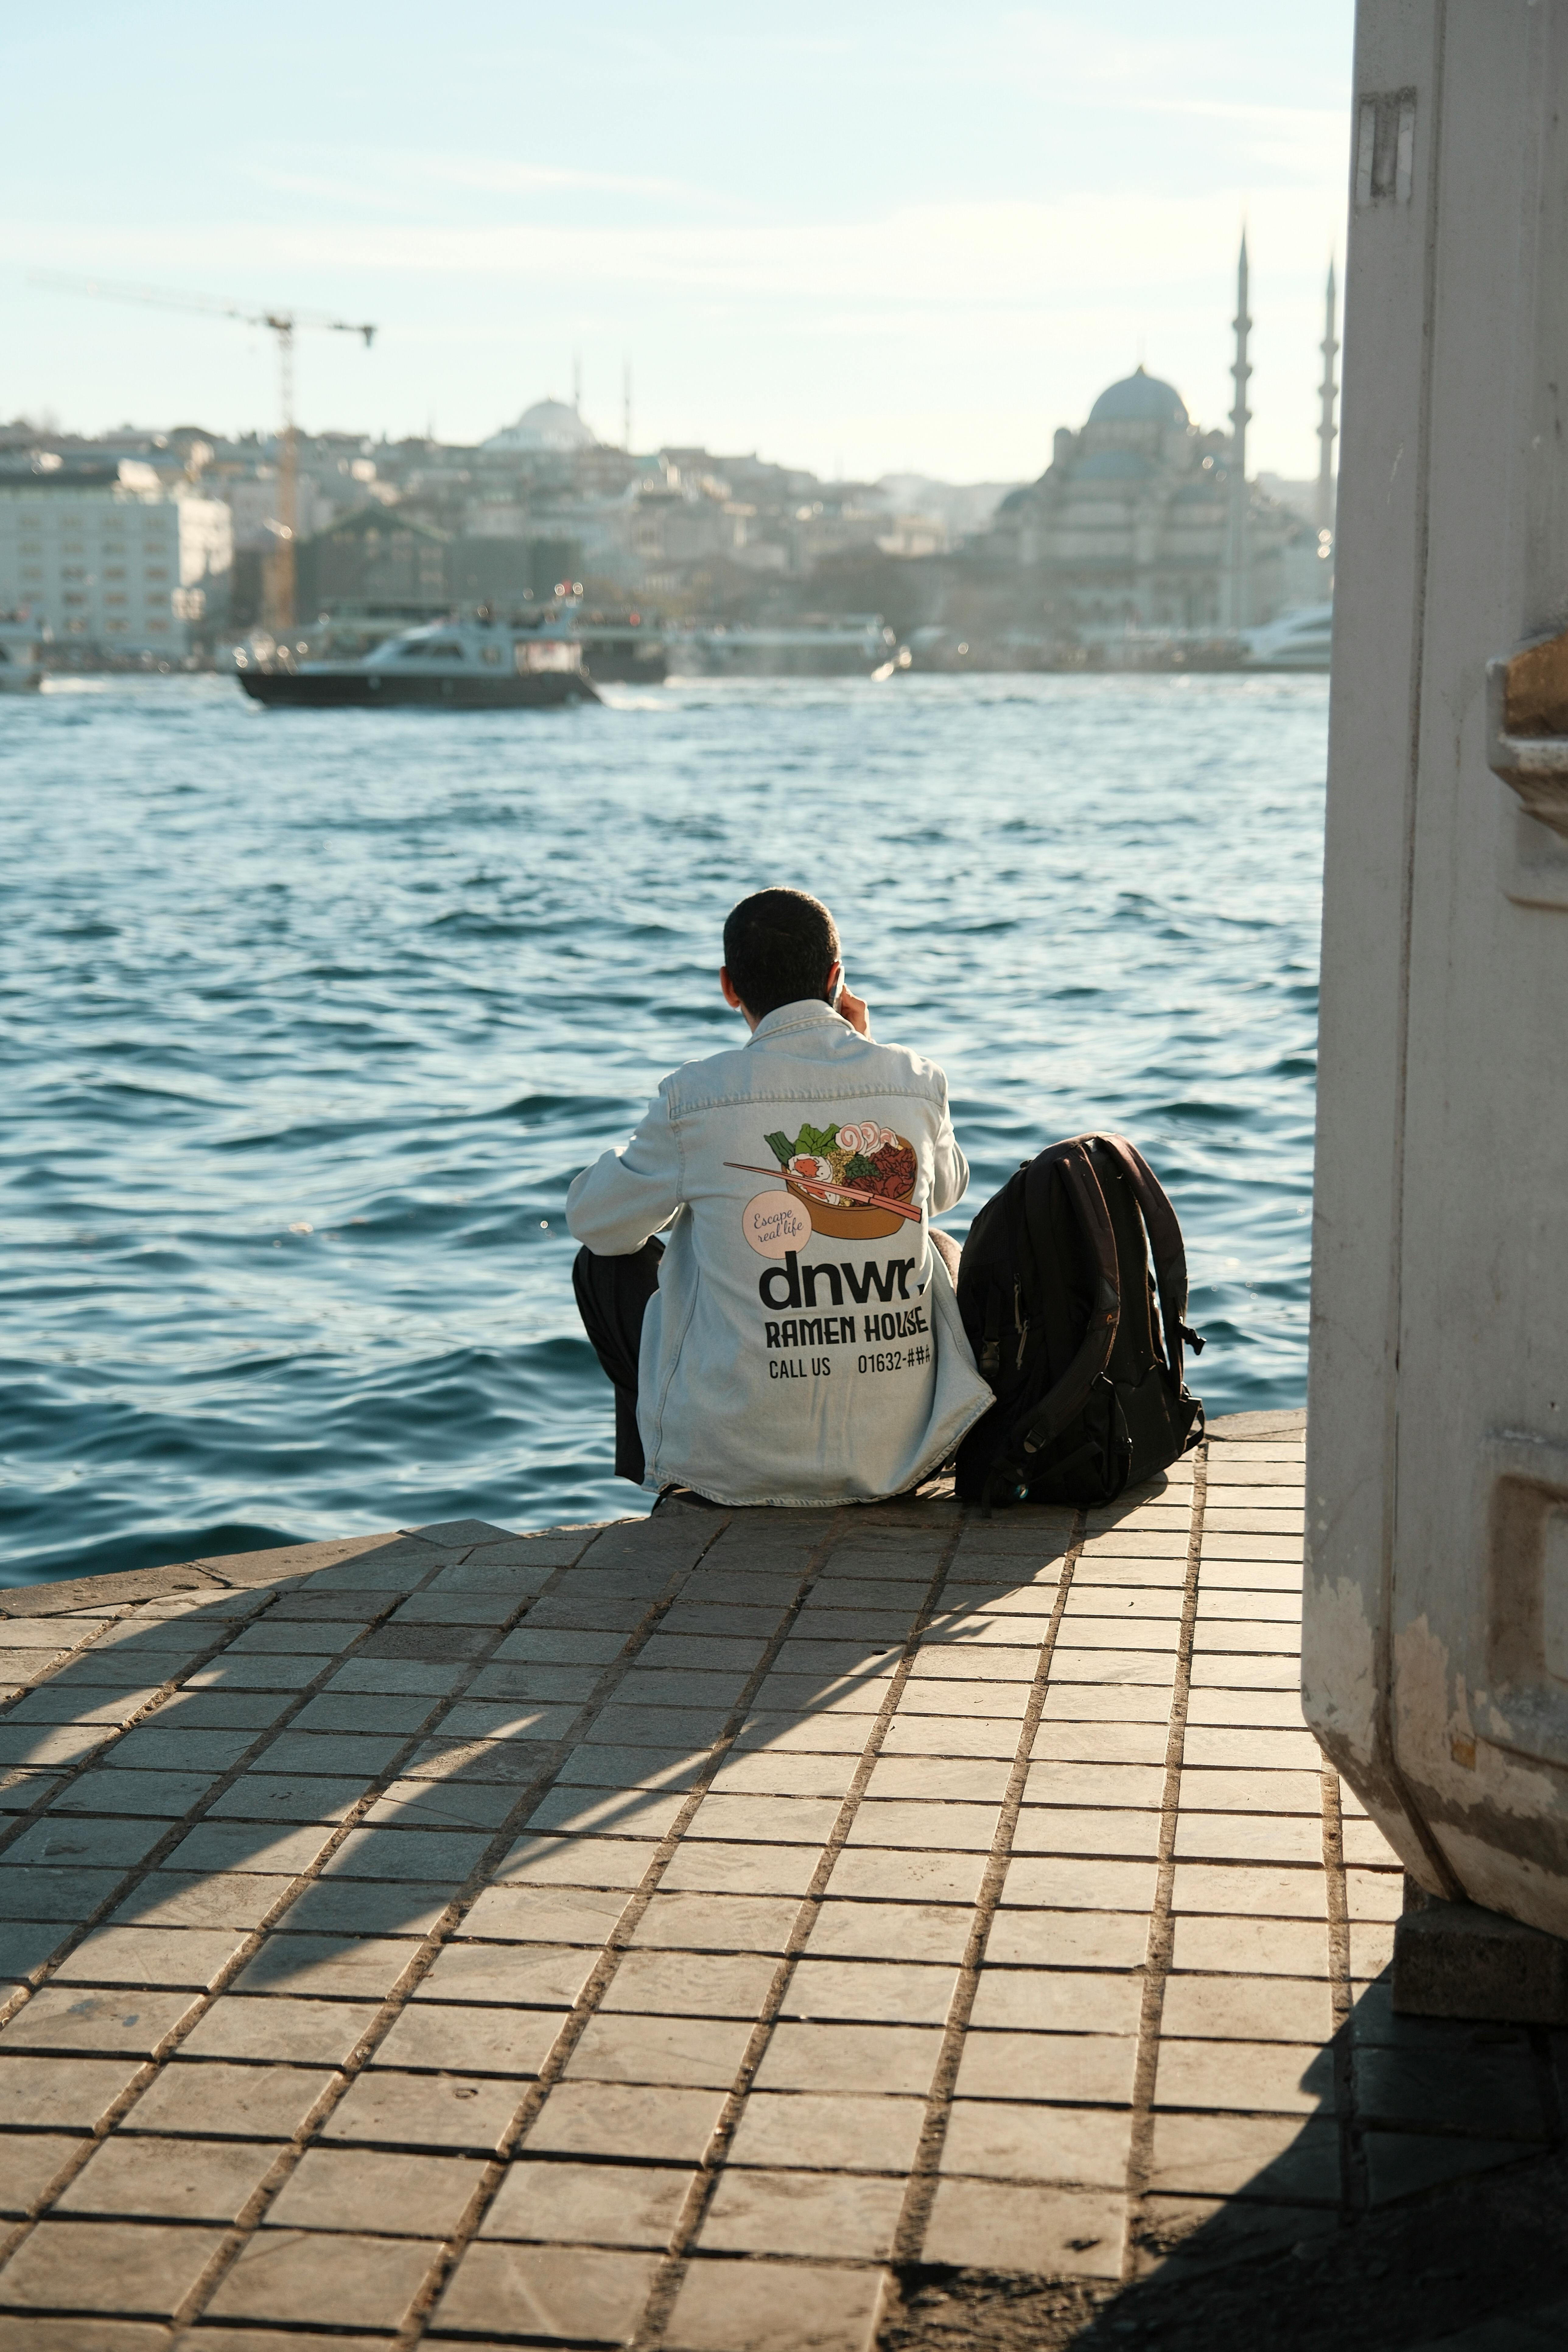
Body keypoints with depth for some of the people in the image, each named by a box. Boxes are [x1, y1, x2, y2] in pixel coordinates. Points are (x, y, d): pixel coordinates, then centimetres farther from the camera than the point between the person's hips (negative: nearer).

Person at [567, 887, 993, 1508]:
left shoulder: (696, 1096, -10)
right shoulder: (916, 1081, -3)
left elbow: (593, 1220, 7)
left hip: (736, 1461, -2)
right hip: (901, 1452, 2)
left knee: (607, 1264, 23)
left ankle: (668, 1479, 35)